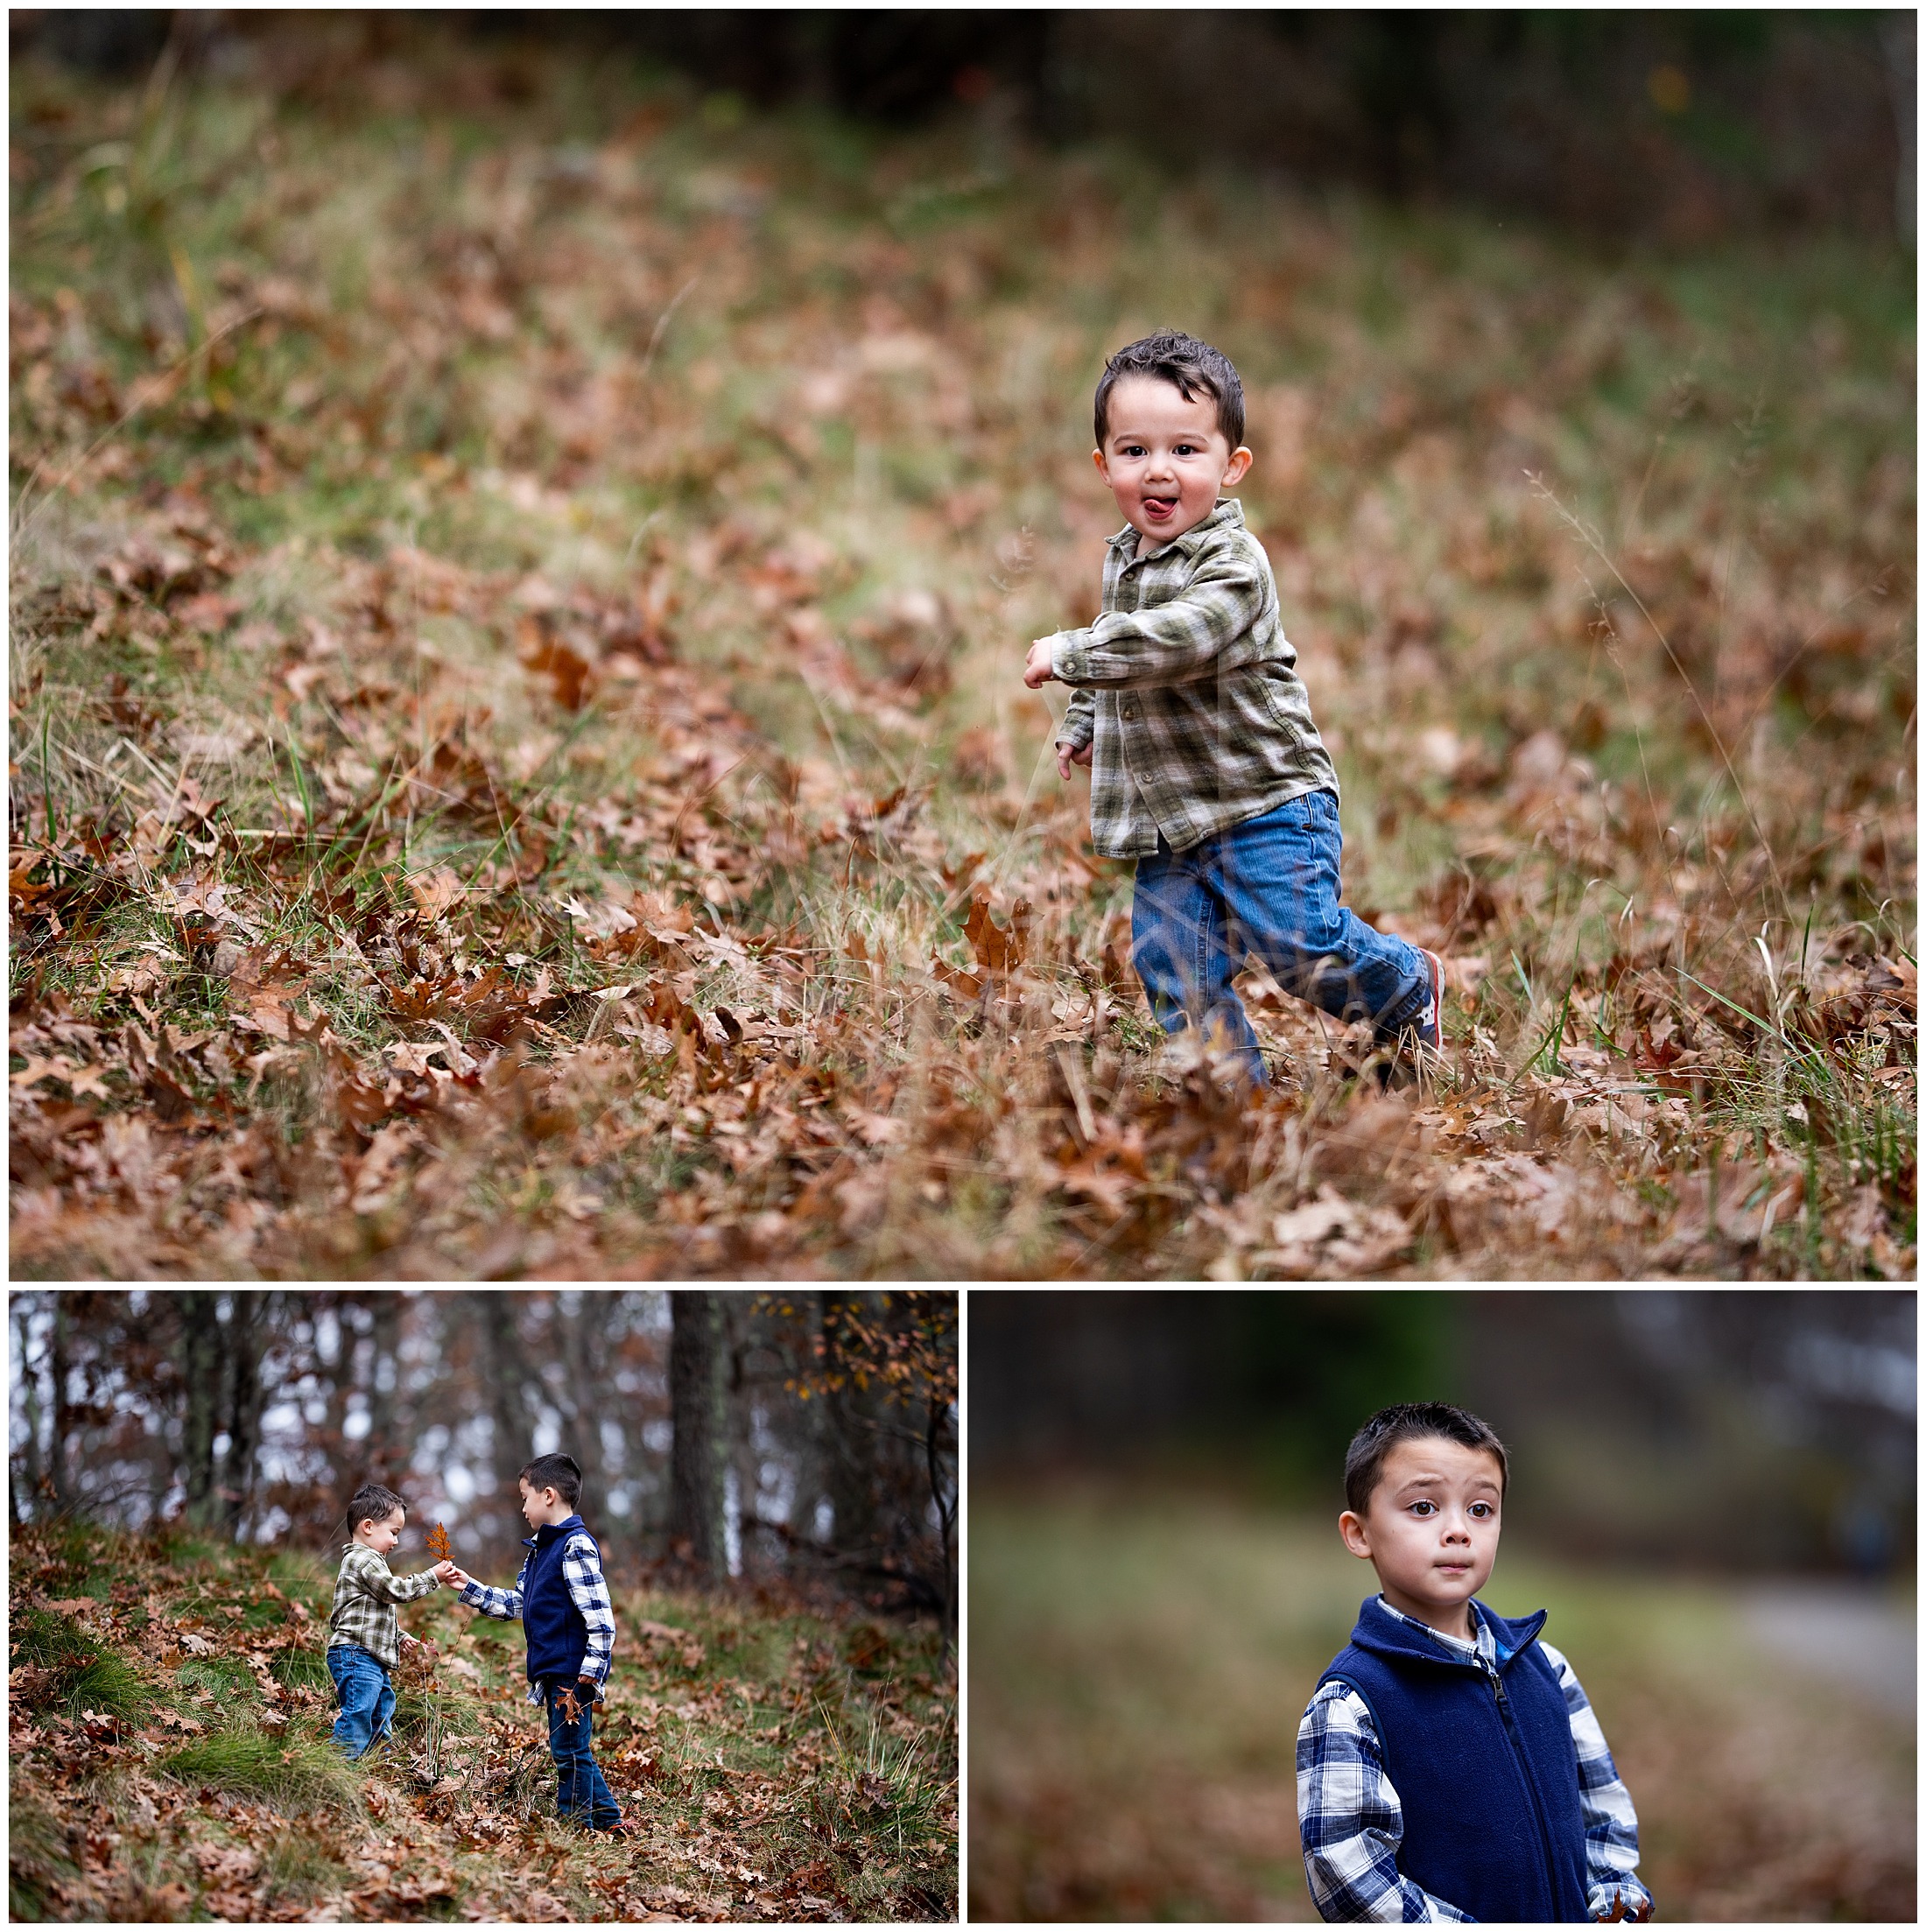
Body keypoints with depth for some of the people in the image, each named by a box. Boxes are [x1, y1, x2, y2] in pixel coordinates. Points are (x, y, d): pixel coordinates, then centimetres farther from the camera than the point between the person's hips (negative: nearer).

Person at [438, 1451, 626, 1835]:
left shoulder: (576, 1547, -15)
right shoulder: (540, 1548, 16)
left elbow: (600, 1617, -20)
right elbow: (515, 1603, 24)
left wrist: (590, 1673, -23)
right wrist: (470, 1588, 20)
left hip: (573, 1672, -10)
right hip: (553, 1671, 10)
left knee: (569, 1751, -5)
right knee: (574, 1751, 15)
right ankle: (610, 1821, 23)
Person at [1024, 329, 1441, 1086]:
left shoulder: (1233, 564, -18)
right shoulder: (1124, 558, 9)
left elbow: (1170, 640, -34)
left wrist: (1068, 653, -27)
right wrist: (1082, 724, 28)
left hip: (1264, 800, -7)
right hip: (1167, 821, 7)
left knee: (1305, 947, -8)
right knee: (1173, 962, 1)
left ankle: (1409, 986, 21)